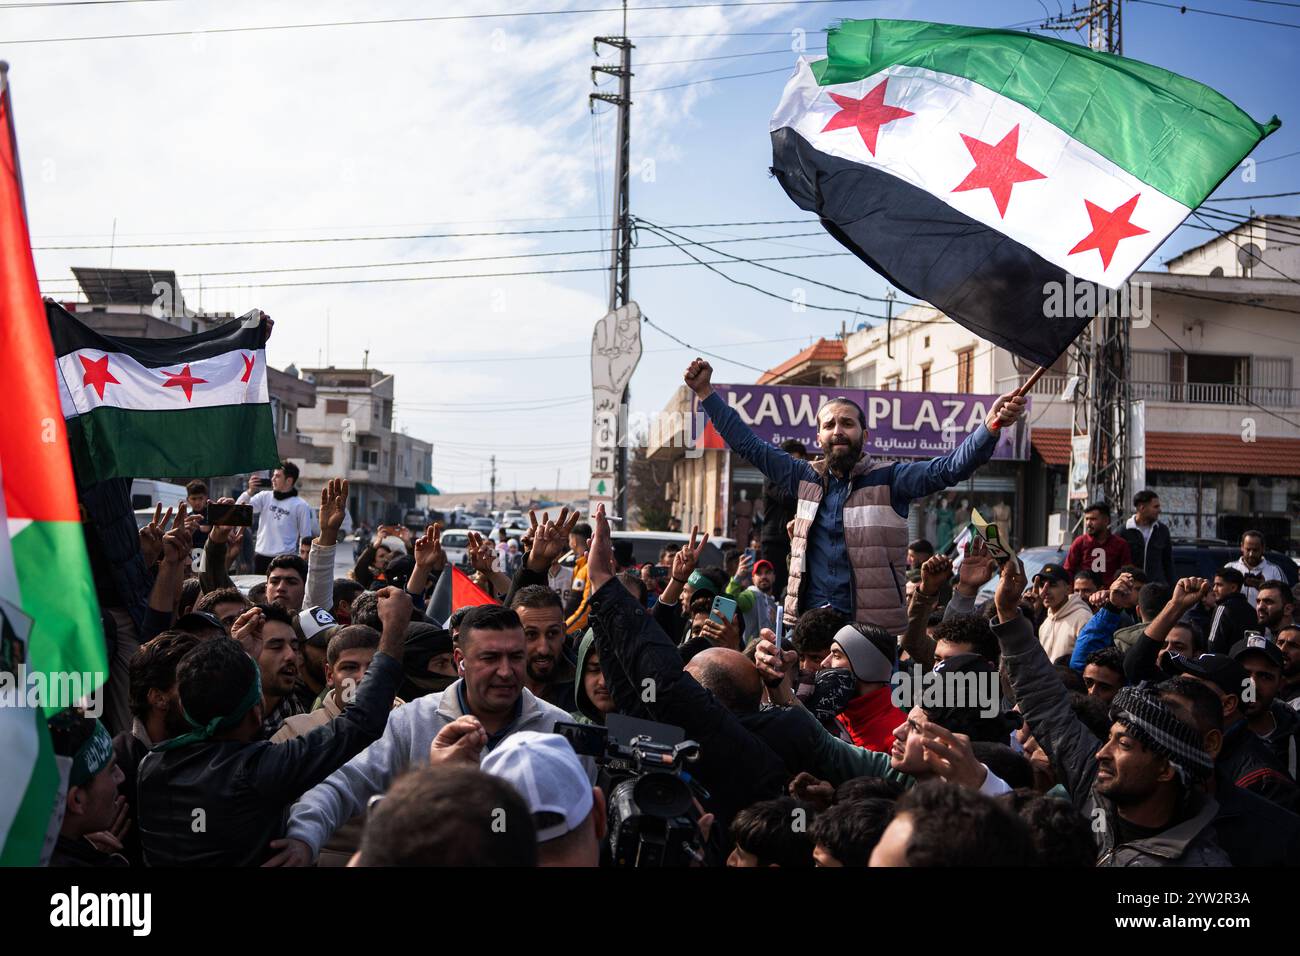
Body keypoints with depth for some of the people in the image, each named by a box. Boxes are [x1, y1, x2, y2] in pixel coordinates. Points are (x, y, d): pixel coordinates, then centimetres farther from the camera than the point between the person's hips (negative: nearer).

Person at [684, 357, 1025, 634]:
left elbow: (951, 467, -14)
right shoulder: (806, 479, 9)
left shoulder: (889, 479, -1)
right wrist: (706, 391, 11)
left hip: (875, 628, -3)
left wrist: (991, 426, -32)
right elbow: (748, 444, 13)